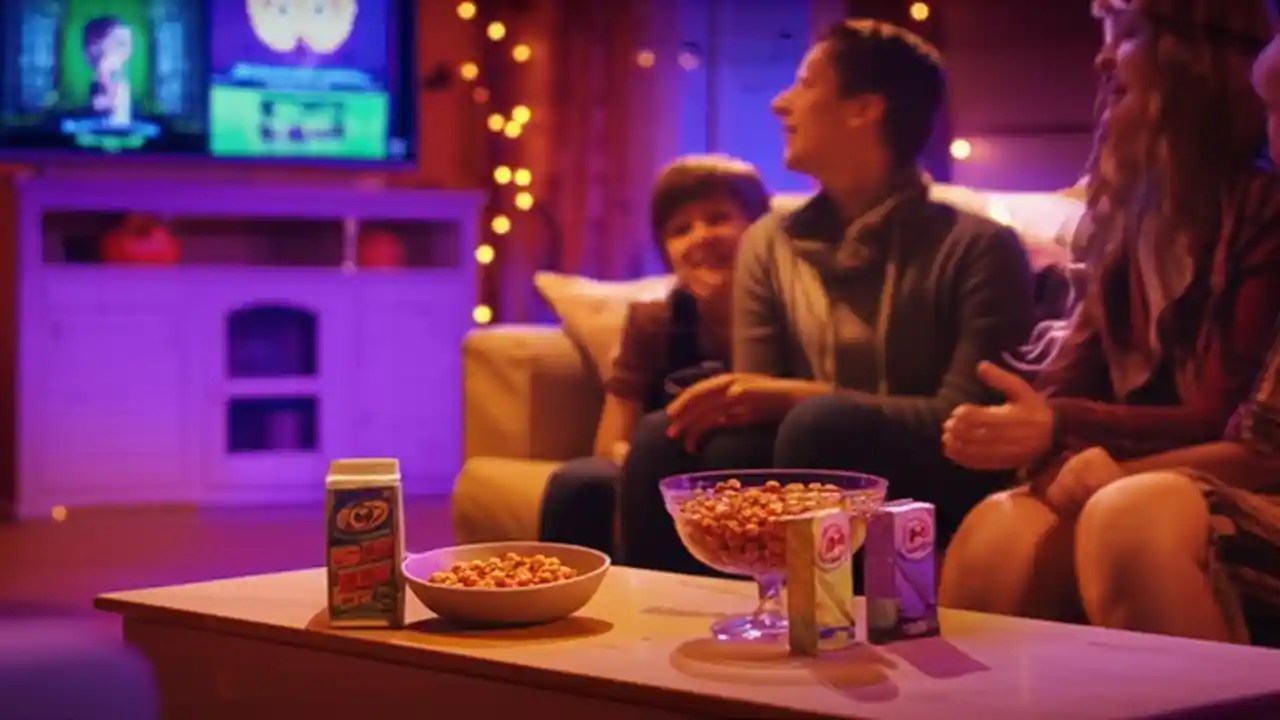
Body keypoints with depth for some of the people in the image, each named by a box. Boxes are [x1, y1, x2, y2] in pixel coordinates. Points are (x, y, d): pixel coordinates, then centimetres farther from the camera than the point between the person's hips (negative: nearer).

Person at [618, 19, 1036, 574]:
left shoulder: (977, 249, -5)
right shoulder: (769, 244, 11)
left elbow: (966, 420, -14)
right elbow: (758, 405, 5)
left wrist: (797, 397, -22)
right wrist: (728, 402, -21)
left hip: (930, 499, -4)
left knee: (821, 425, -33)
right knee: (665, 437, -23)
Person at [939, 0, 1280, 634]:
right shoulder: (1132, 207, 16)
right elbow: (1076, 377, 7)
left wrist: (1059, 428, -21)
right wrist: (1069, 459, -17)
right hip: (1126, 478, 6)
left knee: (1123, 519, -36)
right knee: (996, 531, -24)